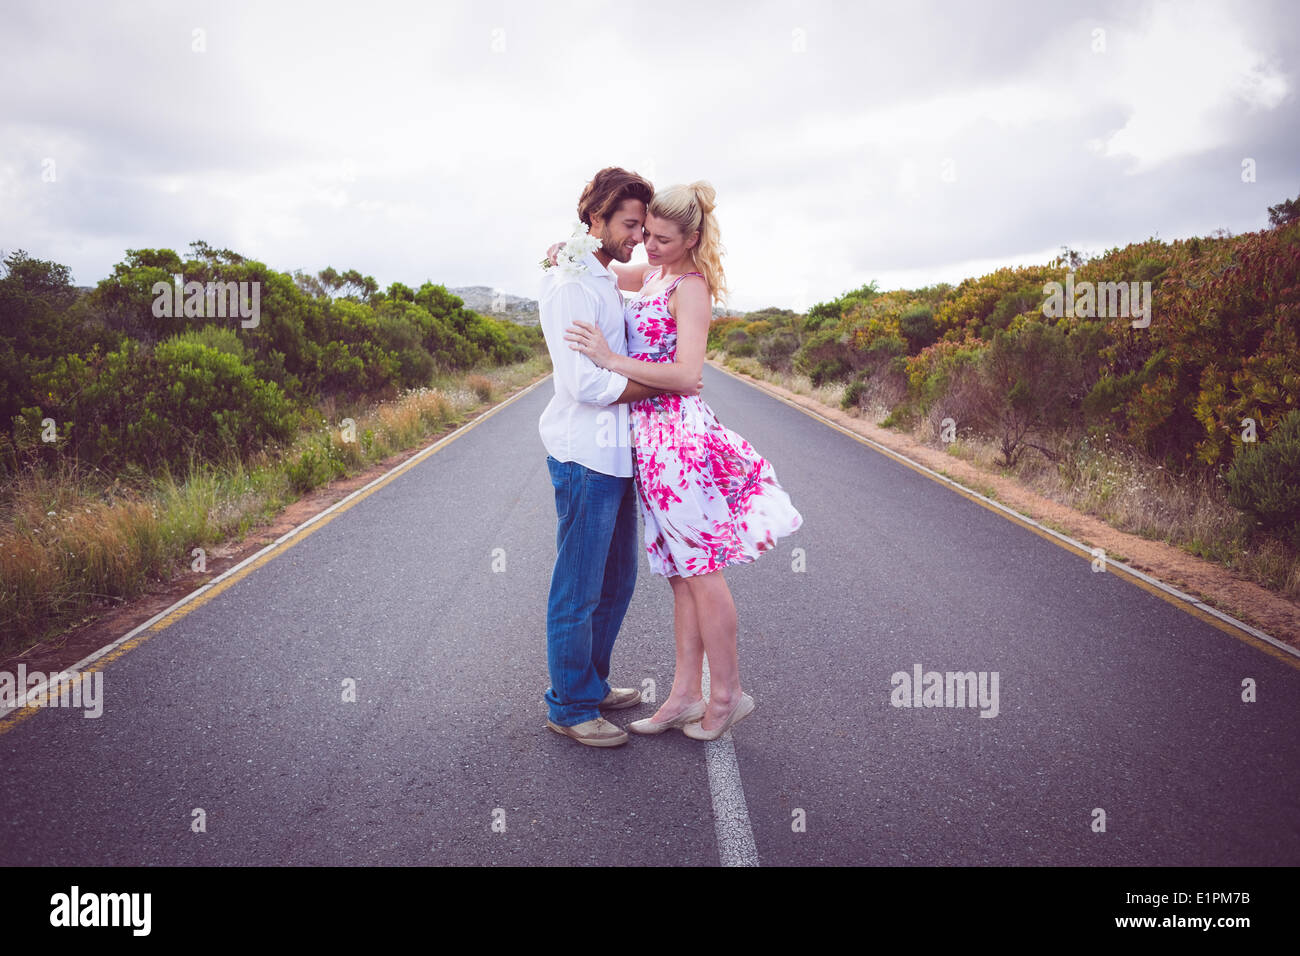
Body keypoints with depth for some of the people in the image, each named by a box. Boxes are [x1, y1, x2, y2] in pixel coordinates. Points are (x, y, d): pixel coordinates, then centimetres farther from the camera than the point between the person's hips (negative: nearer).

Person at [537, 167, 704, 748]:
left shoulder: (607, 282, 17)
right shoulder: (570, 287, -14)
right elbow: (586, 384, -22)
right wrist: (666, 387, -16)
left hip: (615, 454, 10)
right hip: (584, 457, -10)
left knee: (617, 579, 18)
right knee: (579, 588, 0)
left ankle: (592, 683, 32)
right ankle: (570, 706, 14)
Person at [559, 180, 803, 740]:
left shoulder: (691, 288, -10)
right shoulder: (653, 275, 15)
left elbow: (686, 374, -20)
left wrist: (611, 360, -21)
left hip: (677, 433, -9)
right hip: (652, 435, 9)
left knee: (700, 569, -1)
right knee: (682, 571, 10)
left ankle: (727, 695, 11)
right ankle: (685, 695, 17)